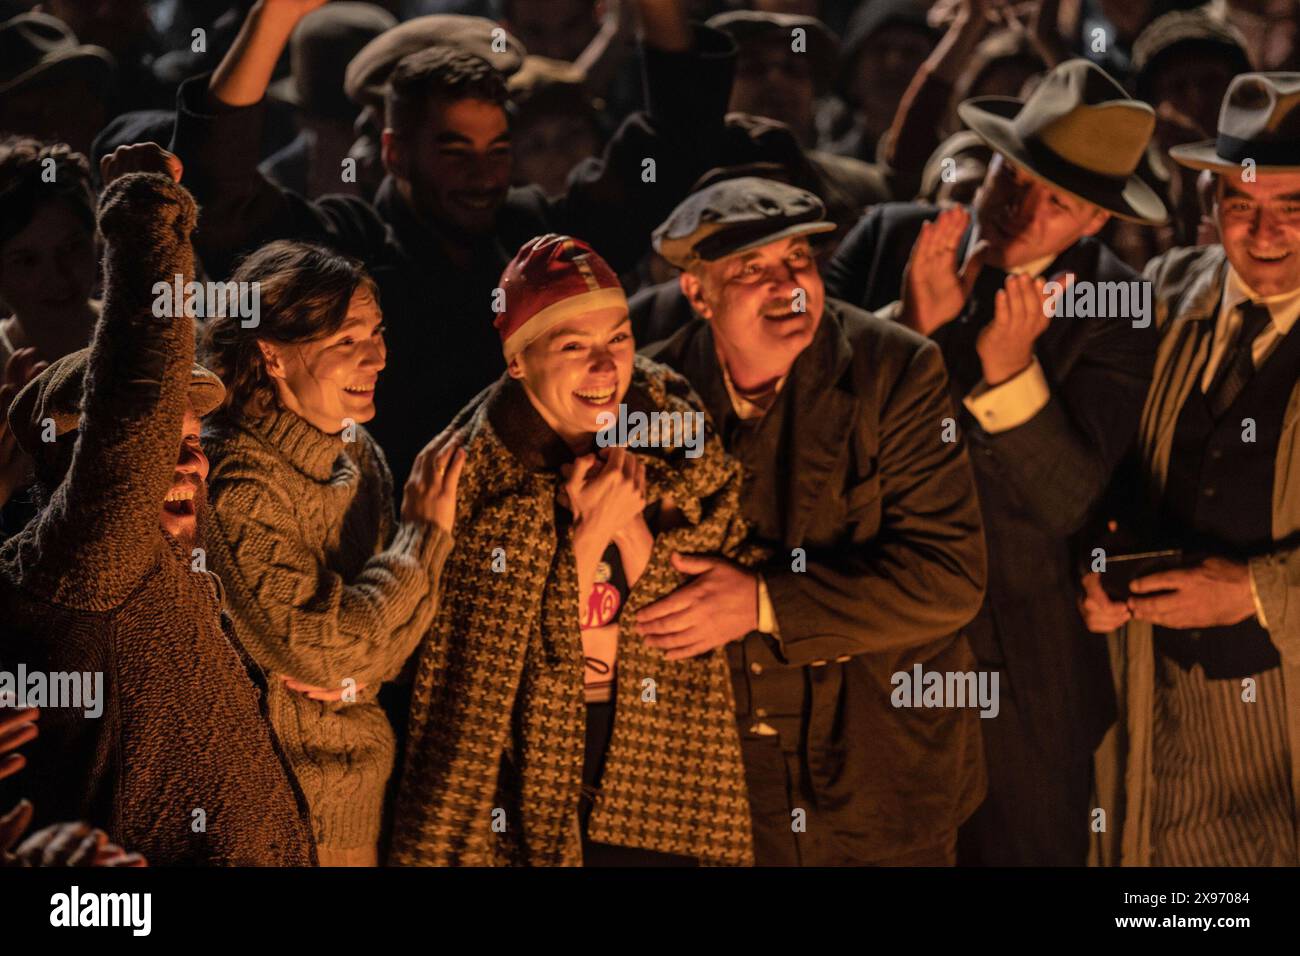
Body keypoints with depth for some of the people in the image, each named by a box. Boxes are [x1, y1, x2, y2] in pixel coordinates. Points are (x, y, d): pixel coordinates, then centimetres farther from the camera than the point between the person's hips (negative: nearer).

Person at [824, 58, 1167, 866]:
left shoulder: (1116, 315, -11)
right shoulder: (893, 240, -3)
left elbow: (1063, 503, -18)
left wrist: (1009, 369, -30)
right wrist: (911, 323, -25)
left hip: (1013, 654, -2)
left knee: (1019, 845, 12)